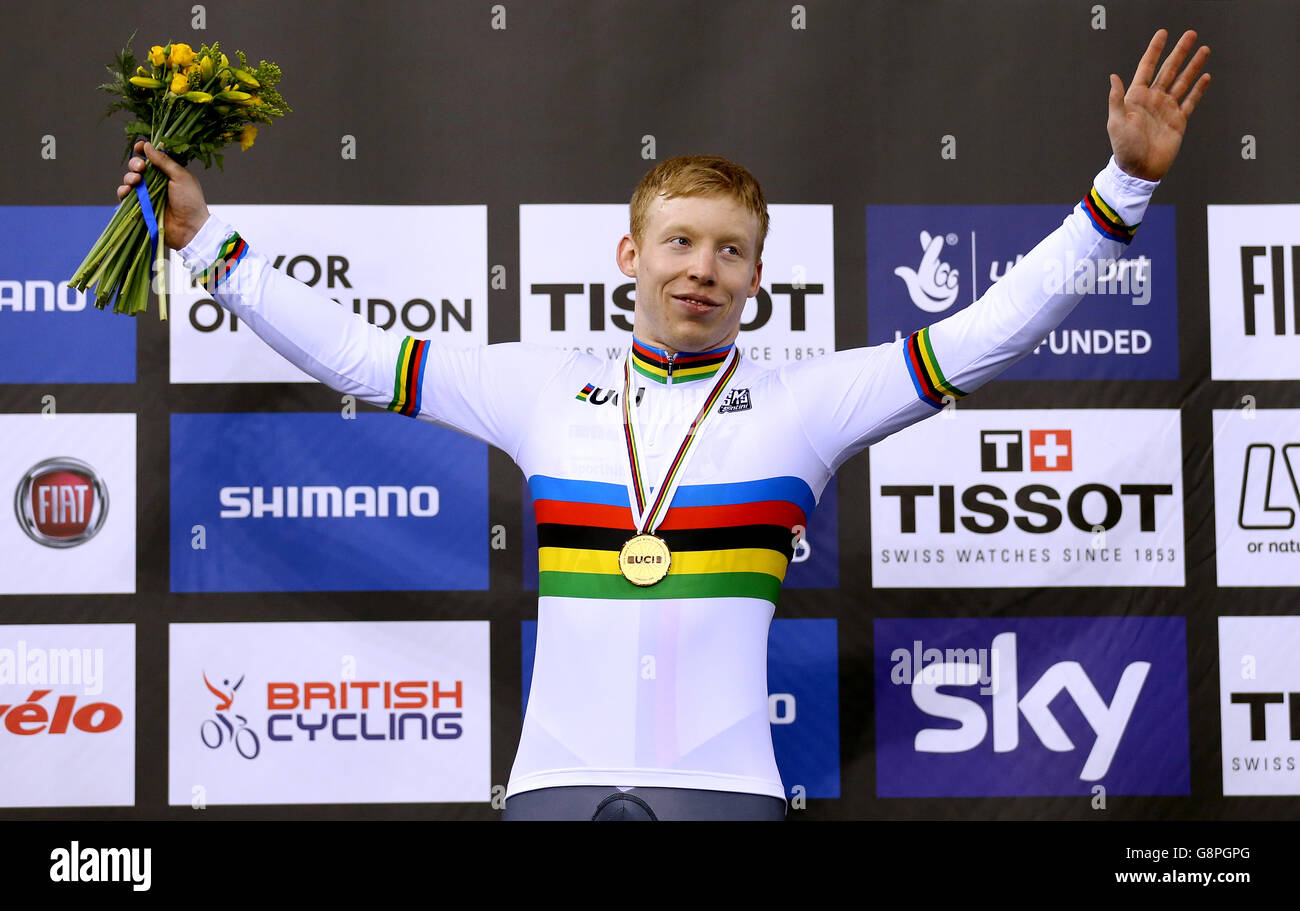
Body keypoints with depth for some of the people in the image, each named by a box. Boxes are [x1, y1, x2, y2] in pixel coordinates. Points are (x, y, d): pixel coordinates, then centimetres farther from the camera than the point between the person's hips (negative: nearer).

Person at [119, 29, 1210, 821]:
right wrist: (208, 240, 15)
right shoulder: (542, 390, 11)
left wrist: (1123, 187, -2)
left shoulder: (802, 403, 6)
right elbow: (355, 351, 15)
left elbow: (985, 334, 3)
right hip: (557, 781, 2)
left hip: (724, 786, -1)